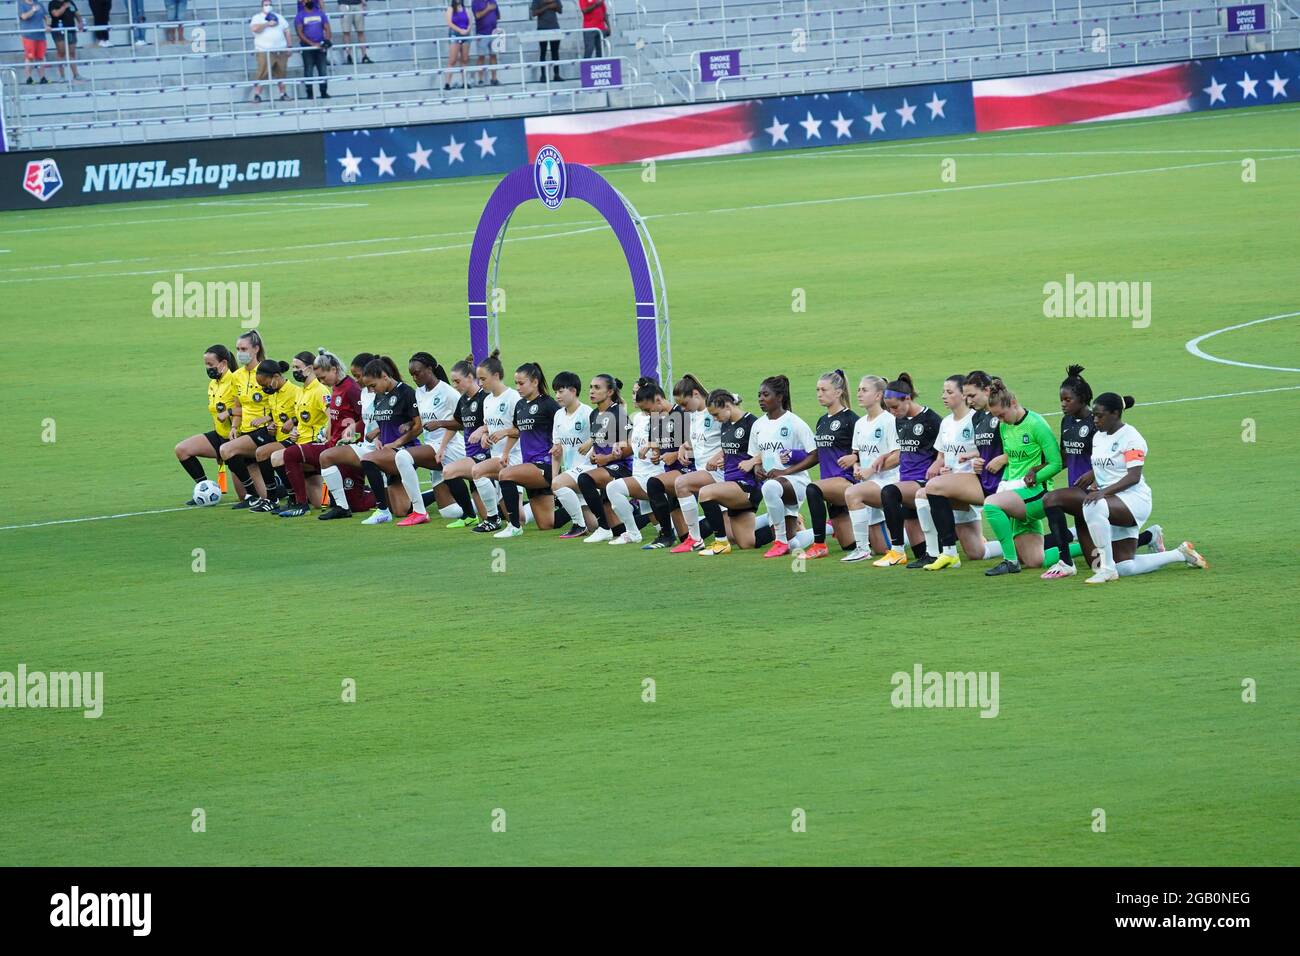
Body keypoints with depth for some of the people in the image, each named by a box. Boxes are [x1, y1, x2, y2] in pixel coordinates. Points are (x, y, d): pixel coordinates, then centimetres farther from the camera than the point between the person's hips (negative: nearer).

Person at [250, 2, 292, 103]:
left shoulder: (278, 17, 17)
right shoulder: (257, 18, 4)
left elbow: (286, 31, 18)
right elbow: (255, 28, -16)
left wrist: (289, 47, 10)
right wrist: (268, 24, -14)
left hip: (281, 51, 4)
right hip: (264, 52, -4)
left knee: (281, 74, 7)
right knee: (262, 74, -10)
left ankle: (283, 94, 15)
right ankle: (257, 95, -8)